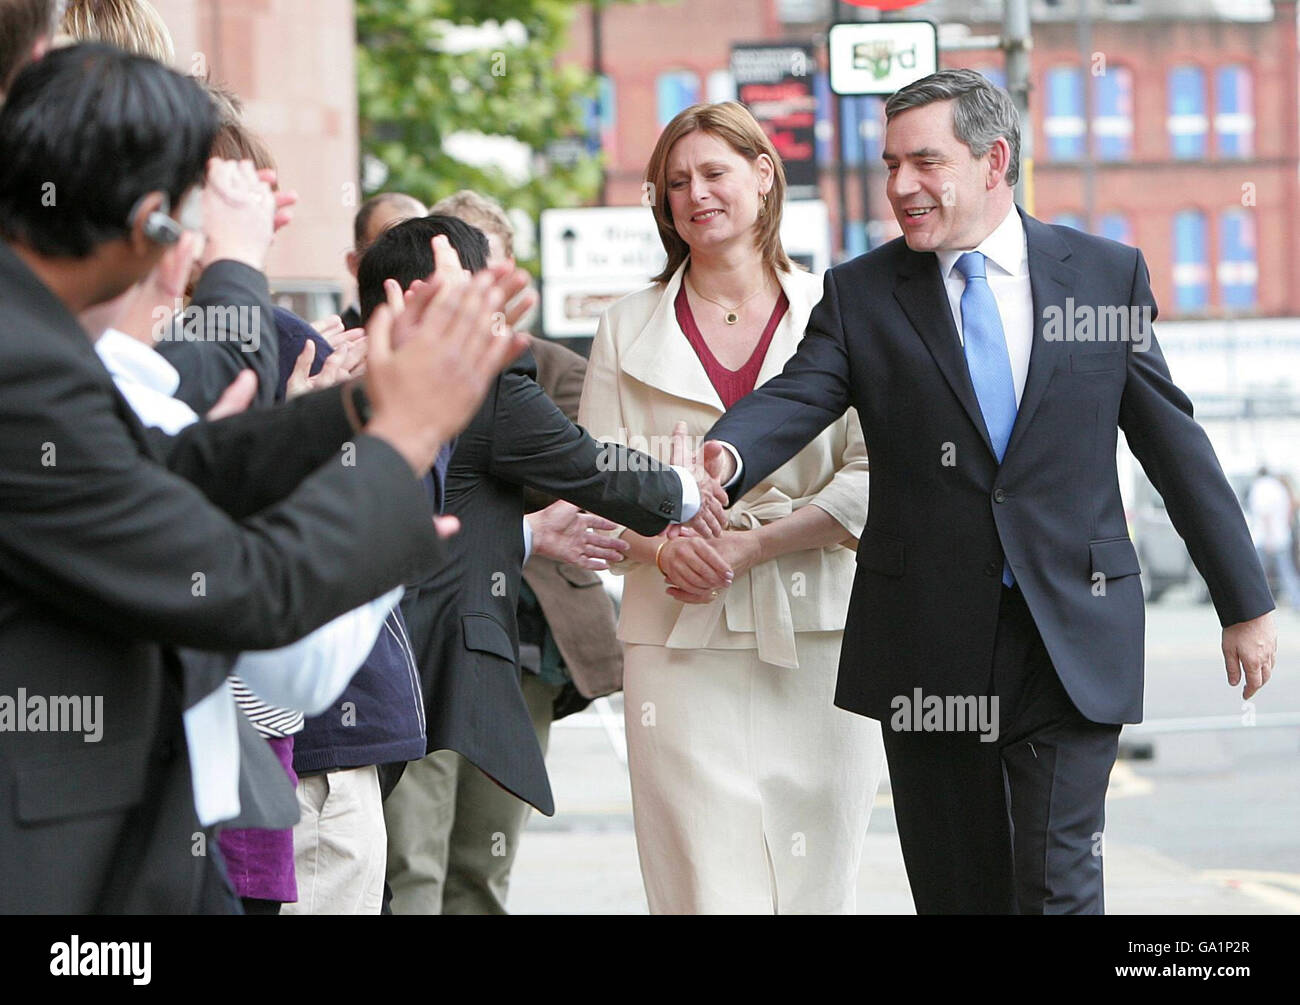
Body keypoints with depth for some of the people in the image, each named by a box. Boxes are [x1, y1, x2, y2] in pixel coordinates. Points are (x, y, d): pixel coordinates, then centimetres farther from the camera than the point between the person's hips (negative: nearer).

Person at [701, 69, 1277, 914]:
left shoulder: (1107, 274, 5)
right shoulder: (861, 294, 5)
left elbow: (1175, 443, 7)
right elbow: (796, 396, -11)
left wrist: (1246, 603, 9)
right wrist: (726, 455, -35)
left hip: (1073, 638, -1)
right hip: (929, 646, 2)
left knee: (1058, 884, -10)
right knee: (956, 889, 7)